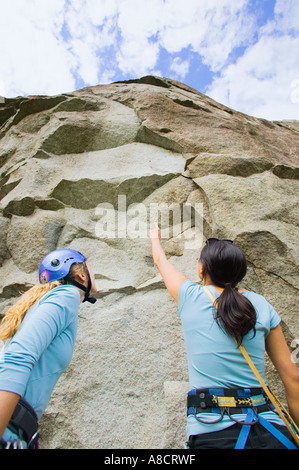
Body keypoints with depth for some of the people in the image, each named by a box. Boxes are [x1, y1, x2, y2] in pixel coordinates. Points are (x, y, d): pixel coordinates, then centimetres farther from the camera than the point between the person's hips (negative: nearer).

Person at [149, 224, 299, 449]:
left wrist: (155, 238, 35)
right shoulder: (261, 306, -1)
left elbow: (161, 261, 15)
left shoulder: (190, 297, -5)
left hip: (211, 431, -3)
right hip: (268, 430, 3)